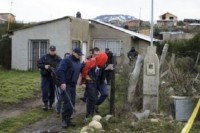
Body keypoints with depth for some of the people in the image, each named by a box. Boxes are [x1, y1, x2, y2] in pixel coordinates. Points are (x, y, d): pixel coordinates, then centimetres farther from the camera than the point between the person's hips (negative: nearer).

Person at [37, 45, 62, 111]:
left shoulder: (58, 59, 1)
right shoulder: (44, 57, 2)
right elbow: (38, 64, 3)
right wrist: (44, 66, -14)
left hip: (54, 77, 1)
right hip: (45, 76, -1)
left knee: (52, 91, 7)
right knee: (45, 90, -8)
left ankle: (50, 104, 19)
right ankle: (45, 104, 1)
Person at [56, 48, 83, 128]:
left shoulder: (78, 62, 13)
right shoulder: (67, 60, -14)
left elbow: (80, 71, 23)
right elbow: (60, 71, -22)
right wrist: (62, 82, -27)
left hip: (73, 85, 8)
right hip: (66, 84, -8)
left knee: (72, 103, 8)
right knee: (67, 102, -13)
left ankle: (68, 119, 17)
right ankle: (64, 120, -5)